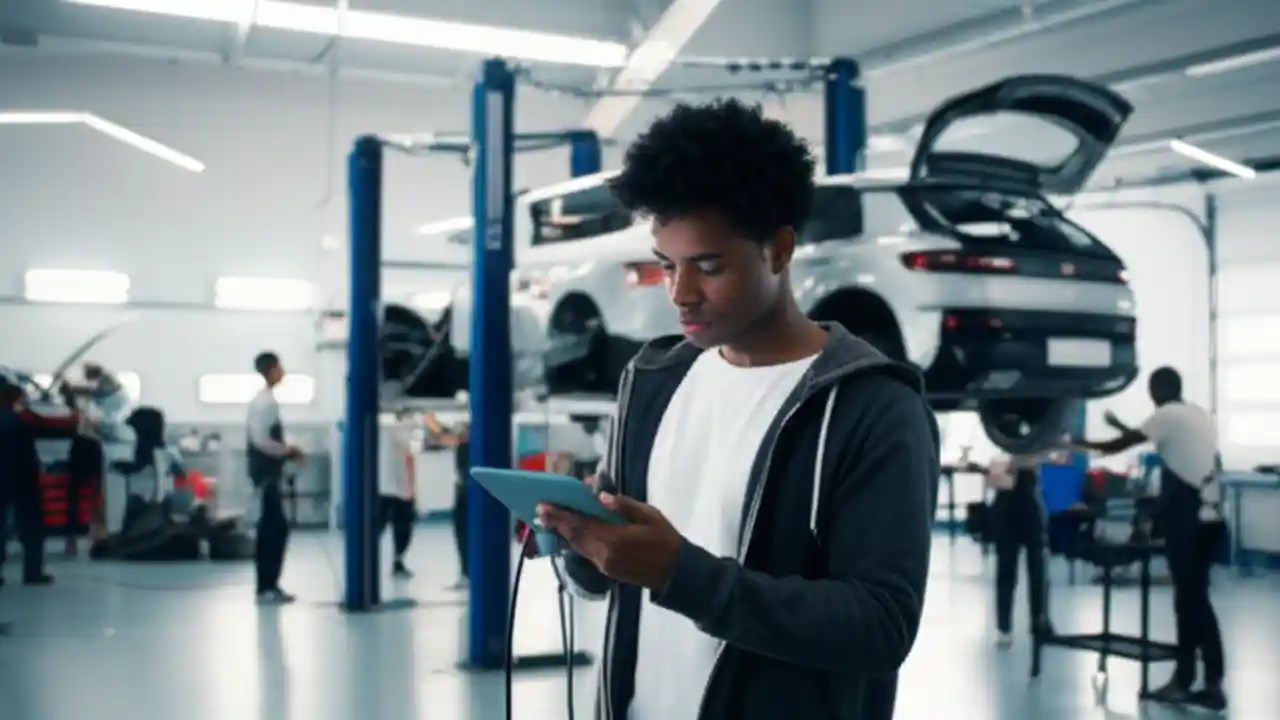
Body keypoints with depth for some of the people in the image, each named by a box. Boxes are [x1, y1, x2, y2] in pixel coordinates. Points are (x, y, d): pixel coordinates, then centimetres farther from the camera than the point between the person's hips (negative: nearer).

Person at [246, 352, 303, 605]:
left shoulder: (267, 399, 15)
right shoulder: (264, 402, -16)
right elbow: (261, 440, -22)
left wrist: (286, 451, 9)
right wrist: (288, 451, -11)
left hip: (269, 470, 10)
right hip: (266, 471, -10)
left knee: (273, 528, 11)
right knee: (273, 528, -7)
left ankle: (269, 586, 16)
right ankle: (266, 588, -3)